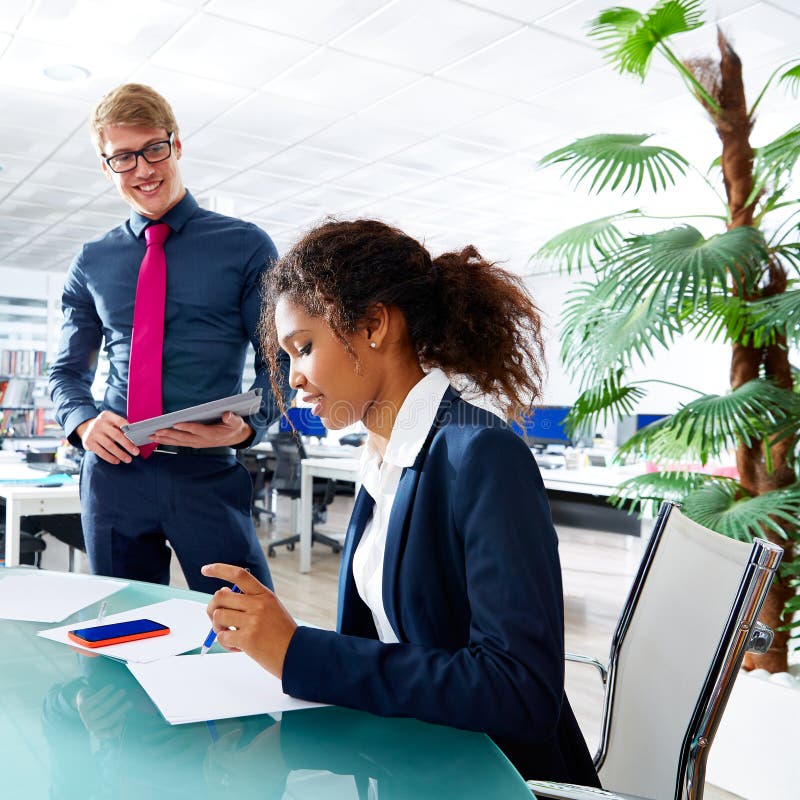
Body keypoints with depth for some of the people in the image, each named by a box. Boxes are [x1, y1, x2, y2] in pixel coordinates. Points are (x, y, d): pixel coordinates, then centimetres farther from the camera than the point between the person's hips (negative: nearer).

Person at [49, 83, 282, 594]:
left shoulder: (246, 247, 2)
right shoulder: (91, 264, 11)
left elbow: (279, 361, 0)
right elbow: (69, 370, 16)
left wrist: (247, 427, -19)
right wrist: (84, 422, -6)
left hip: (208, 473, -3)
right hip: (115, 472, 3)